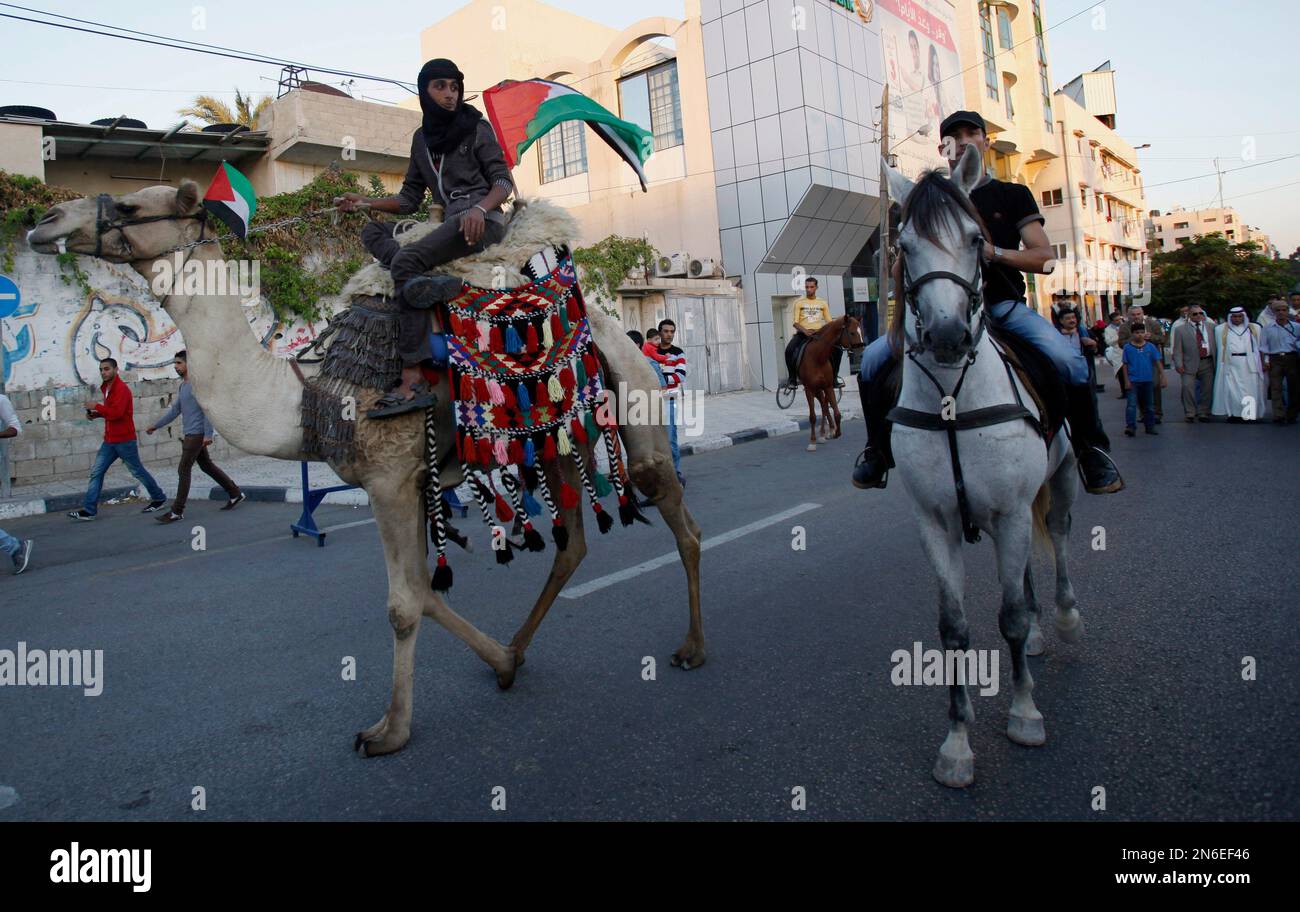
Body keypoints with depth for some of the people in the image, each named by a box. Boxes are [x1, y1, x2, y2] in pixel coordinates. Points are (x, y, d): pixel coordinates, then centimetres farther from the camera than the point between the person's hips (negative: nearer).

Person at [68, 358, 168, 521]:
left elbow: (116, 413, -26)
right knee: (96, 473, 2)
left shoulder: (121, 388, -16)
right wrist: (96, 414, 7)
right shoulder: (106, 388, 13)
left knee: (137, 471, 5)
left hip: (124, 440, -8)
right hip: (110, 440, 8)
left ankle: (159, 498, 22)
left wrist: (97, 406, -17)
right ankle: (89, 510, 3)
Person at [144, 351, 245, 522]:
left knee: (183, 470, -8)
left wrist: (208, 434, -22)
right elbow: (175, 410, 21)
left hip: (197, 434, -9)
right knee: (207, 466, 14)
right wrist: (156, 425, 21)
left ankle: (177, 511, -4)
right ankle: (235, 494, 23)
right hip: (189, 434, 9)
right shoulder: (183, 386, 15)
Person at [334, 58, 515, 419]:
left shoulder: (477, 128, 4)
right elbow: (410, 198, 19)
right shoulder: (422, 138, 19)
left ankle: (413, 382, -35)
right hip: (448, 222, 7)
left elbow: (504, 181, -3)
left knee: (406, 260, -27)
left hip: (483, 220, -7)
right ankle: (426, 281, -33)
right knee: (373, 231, -3)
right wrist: (367, 202, 4)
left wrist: (479, 208, -23)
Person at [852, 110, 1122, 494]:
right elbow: (900, 268, 12)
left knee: (1068, 360, -28)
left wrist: (992, 251, -16)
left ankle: (1090, 447, -3)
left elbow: (1045, 258, 1)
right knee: (873, 358, -21)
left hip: (1003, 305, -1)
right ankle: (879, 447, 0)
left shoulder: (1013, 195, 10)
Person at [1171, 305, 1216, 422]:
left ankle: (1203, 413, 16)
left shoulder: (1210, 327, 12)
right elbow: (1177, 350, 0)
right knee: (1188, 387, -11)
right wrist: (1179, 364, -11)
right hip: (1190, 364, -3)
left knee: (1207, 388, 5)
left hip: (1207, 363, 3)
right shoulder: (1180, 329, 3)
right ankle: (1189, 413, 0)